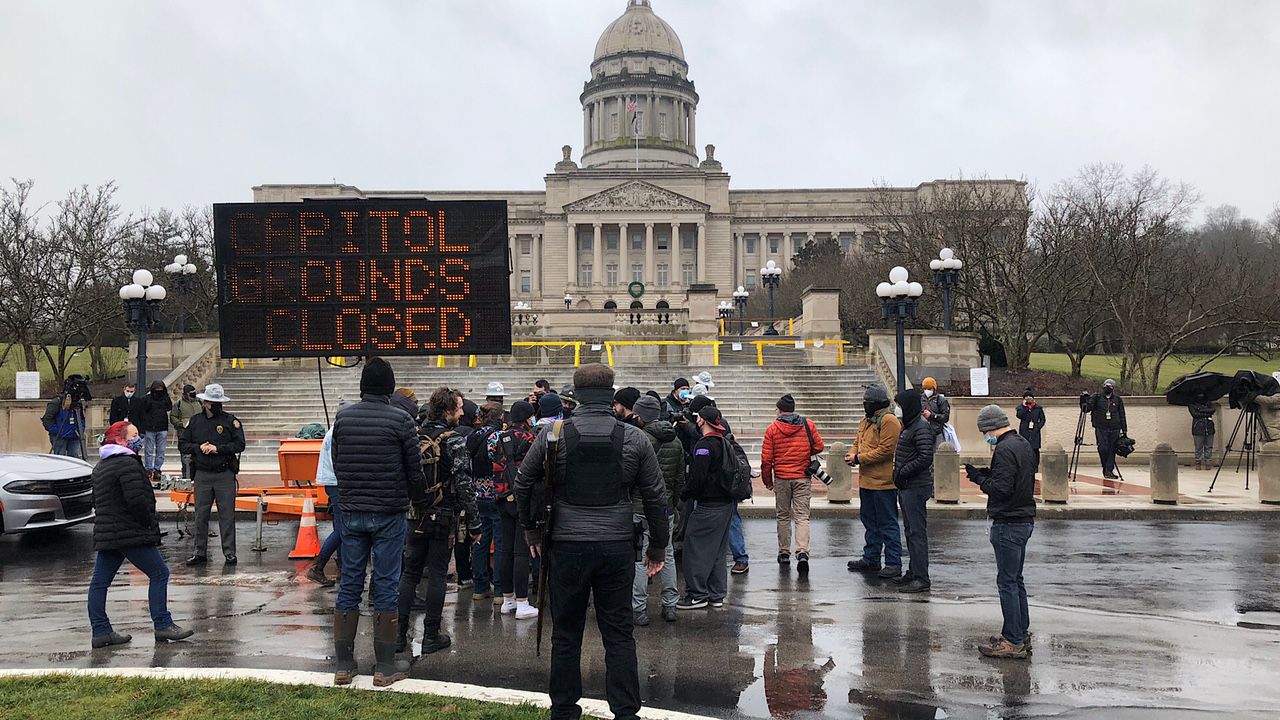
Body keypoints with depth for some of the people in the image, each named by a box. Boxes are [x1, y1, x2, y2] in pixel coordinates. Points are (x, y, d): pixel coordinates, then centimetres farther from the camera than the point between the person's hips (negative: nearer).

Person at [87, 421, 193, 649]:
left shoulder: (100, 466, 19)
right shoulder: (127, 463, -13)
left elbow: (97, 501, 23)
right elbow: (137, 499, -21)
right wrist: (149, 523, -8)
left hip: (104, 533, 10)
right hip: (131, 533, -10)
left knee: (100, 581, 8)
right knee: (159, 573, -3)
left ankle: (101, 631, 12)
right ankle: (162, 625, -3)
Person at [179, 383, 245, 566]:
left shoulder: (230, 420, 1)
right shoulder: (195, 421, 9)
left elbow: (240, 444, -6)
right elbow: (182, 445, 9)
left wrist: (218, 448, -15)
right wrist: (198, 448, -8)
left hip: (225, 475, -2)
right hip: (202, 475, 3)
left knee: (227, 515, 0)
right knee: (201, 516, 6)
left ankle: (229, 552, 6)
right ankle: (200, 553, 14)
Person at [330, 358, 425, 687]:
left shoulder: (342, 417, 1)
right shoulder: (401, 420, -10)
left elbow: (336, 463, 8)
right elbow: (415, 470, -5)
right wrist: (418, 502, 13)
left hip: (351, 513, 3)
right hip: (389, 514, -3)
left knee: (349, 585, 9)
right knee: (386, 586, 3)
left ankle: (343, 665, 15)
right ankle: (385, 666, 9)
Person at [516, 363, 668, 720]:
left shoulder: (553, 435, -4)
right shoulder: (634, 438, -3)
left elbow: (523, 483, 5)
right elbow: (655, 497, 1)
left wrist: (532, 530, 18)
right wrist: (658, 546, 12)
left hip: (567, 546, 0)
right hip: (618, 547, 0)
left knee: (566, 633, 12)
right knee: (619, 634, 9)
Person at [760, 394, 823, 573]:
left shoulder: (772, 428, -5)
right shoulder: (808, 425, -2)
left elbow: (766, 458, -4)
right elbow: (819, 447, 3)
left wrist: (767, 480, 8)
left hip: (781, 479, 0)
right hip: (803, 478, 0)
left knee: (783, 516, 14)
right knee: (802, 516, 0)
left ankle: (784, 553, 20)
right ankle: (802, 553, -17)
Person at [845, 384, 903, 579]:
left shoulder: (889, 421, -15)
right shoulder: (866, 420, 15)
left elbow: (885, 450, -21)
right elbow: (858, 442, 22)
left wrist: (859, 459, -18)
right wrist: (853, 454, -1)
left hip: (883, 482, -10)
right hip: (866, 481, 10)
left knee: (887, 524, -3)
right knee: (869, 521, 17)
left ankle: (894, 563, 3)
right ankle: (871, 559, 28)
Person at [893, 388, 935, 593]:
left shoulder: (921, 427, -15)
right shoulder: (909, 425, 16)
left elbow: (925, 458, -22)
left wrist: (902, 472, -17)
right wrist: (898, 473, 11)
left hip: (917, 486, -10)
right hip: (906, 486, 10)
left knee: (917, 532, -7)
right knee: (911, 530, 16)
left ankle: (921, 578, -3)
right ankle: (914, 572, 25)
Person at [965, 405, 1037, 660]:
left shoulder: (1005, 450, -19)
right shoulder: (1024, 444, 13)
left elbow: (1001, 488, -24)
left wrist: (980, 478, -9)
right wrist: (986, 474, 10)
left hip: (1008, 523, -10)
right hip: (1025, 519, 10)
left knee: (1007, 582, -4)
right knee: (1016, 581, 17)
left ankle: (1013, 642, 1)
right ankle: (1022, 635, 24)